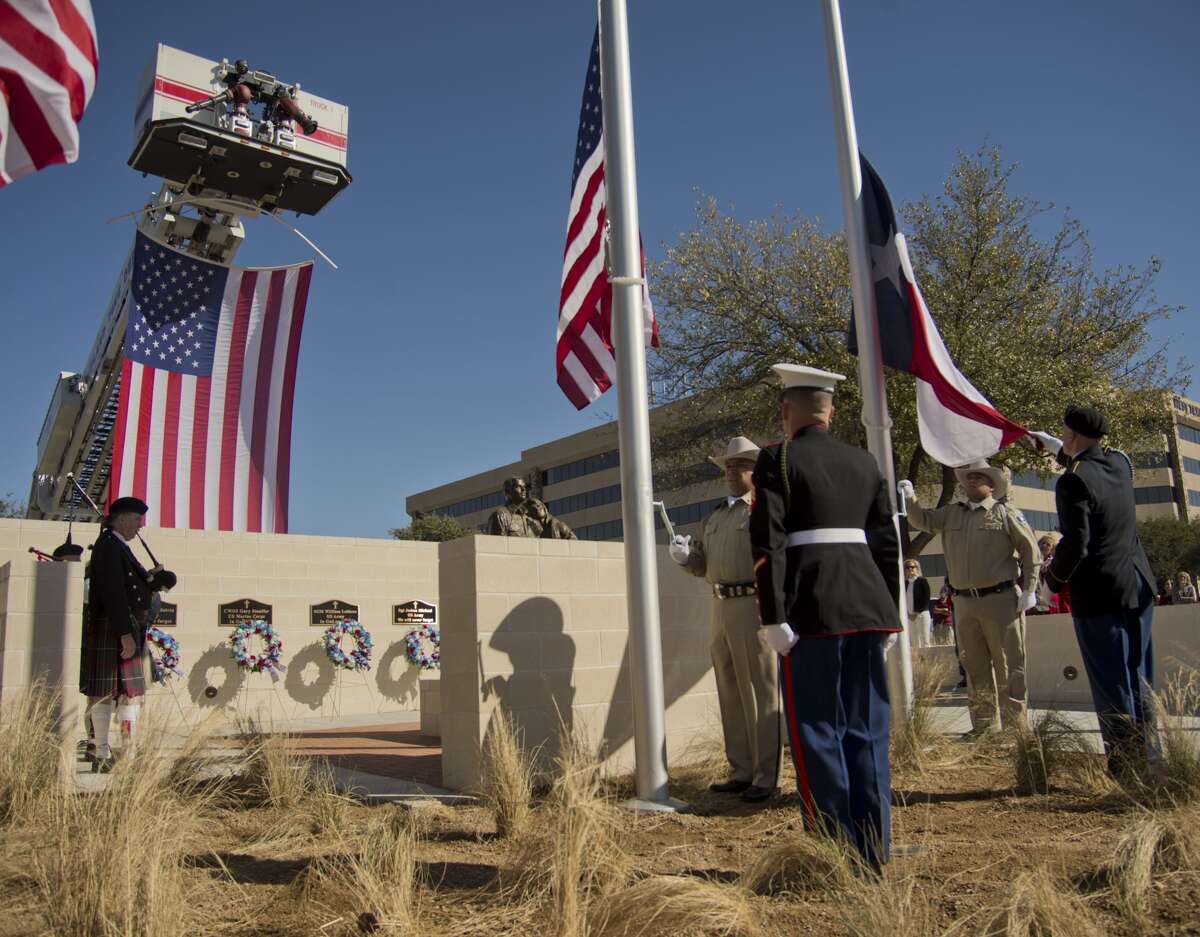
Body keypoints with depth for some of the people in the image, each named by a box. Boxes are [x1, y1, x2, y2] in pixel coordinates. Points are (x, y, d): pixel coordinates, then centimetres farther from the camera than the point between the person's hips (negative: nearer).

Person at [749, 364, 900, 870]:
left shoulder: (778, 460, -4)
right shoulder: (864, 462, 13)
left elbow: (768, 543, -12)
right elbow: (888, 542, 13)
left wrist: (773, 617, -12)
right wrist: (888, 611, 17)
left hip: (812, 610, -5)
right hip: (869, 606, 6)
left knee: (818, 733, 3)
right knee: (866, 731, 11)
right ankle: (873, 855, 17)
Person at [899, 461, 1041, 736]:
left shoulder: (1006, 513, -1)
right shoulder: (951, 513, 12)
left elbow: (1031, 551, -1)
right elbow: (922, 520, 7)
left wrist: (1028, 591, -5)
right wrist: (910, 498, -11)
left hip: (1000, 600, -4)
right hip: (964, 603, 5)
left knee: (1009, 666, 0)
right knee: (975, 667, 11)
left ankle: (1015, 726, 8)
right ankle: (983, 725, 20)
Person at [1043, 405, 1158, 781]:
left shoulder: (1073, 481, -18)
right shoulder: (1121, 462, 6)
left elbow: (1075, 542, -21)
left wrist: (1054, 578, -4)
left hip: (1098, 592, -8)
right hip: (1138, 584, 8)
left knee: (1112, 682, 0)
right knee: (1140, 677, 16)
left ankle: (1126, 767, 5)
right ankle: (1146, 757, 23)